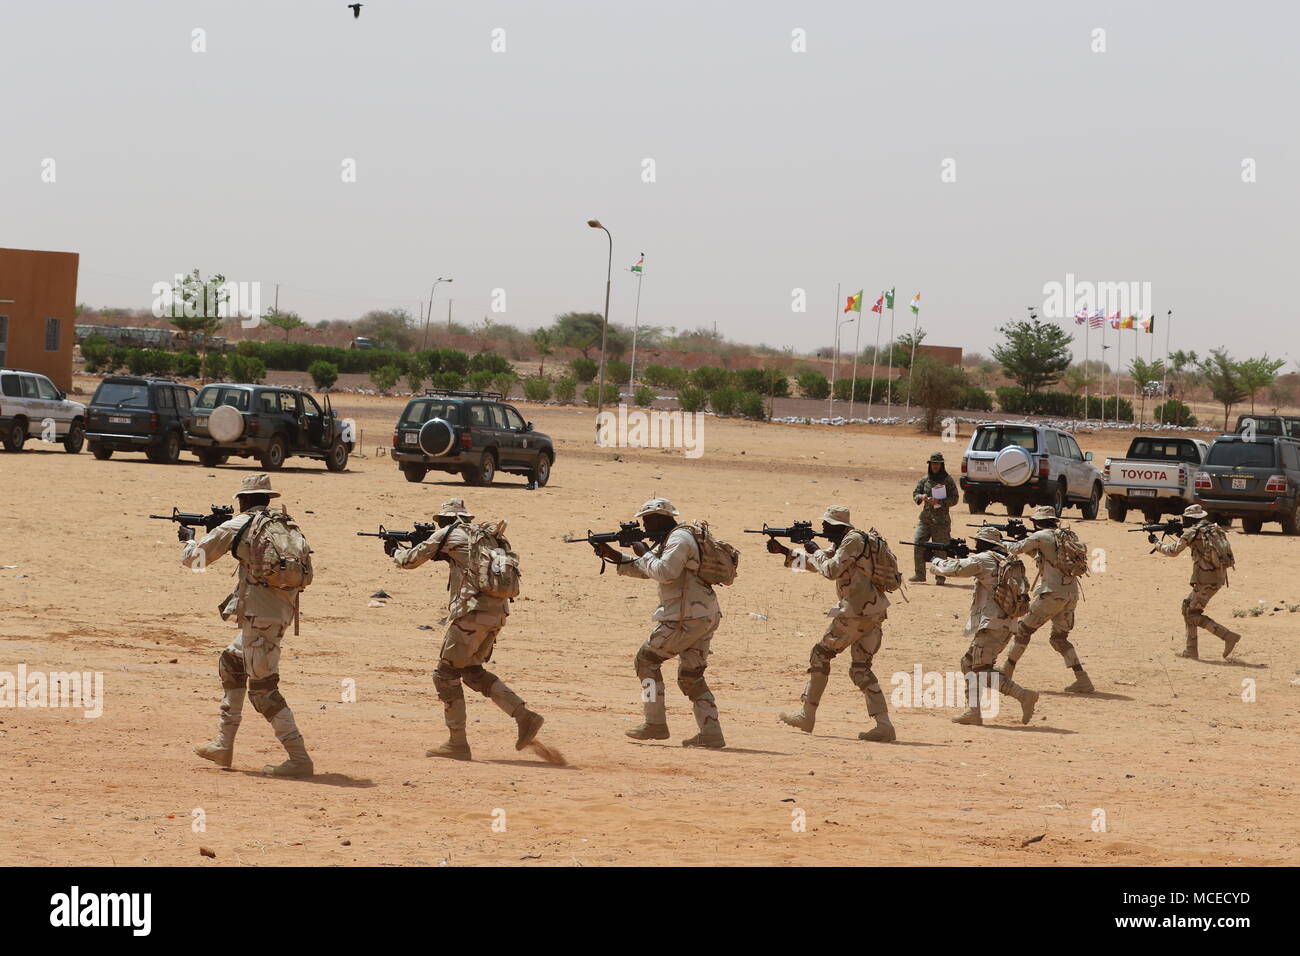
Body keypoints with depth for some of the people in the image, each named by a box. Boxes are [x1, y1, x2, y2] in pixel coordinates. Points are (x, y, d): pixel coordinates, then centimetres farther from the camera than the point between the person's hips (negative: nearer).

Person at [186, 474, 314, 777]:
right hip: (283, 612, 8)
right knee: (231, 663, 24)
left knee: (263, 689, -5)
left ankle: (299, 758, -12)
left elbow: (194, 558, 5)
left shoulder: (239, 525, -4)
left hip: (259, 615, -8)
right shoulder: (289, 526, 13)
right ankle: (223, 745, 26)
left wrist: (189, 541, 29)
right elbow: (306, 574, 24)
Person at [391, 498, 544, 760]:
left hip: (472, 614, -7)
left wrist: (395, 551, 29)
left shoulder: (449, 534, 1)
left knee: (446, 674, 3)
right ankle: (525, 717, 9)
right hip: (497, 614, 8)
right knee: (472, 671, 21)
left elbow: (410, 560, 8)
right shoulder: (487, 535, 20)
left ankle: (457, 743, 2)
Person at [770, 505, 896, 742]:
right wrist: (783, 551, 25)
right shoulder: (843, 542, 20)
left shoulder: (853, 540, -10)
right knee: (861, 669, 7)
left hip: (856, 612, -9)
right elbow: (814, 563, 28)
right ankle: (884, 725, -5)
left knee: (821, 654, 4)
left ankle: (807, 715, 10)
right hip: (873, 613, 9)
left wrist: (815, 552, -1)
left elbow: (831, 570, -17)